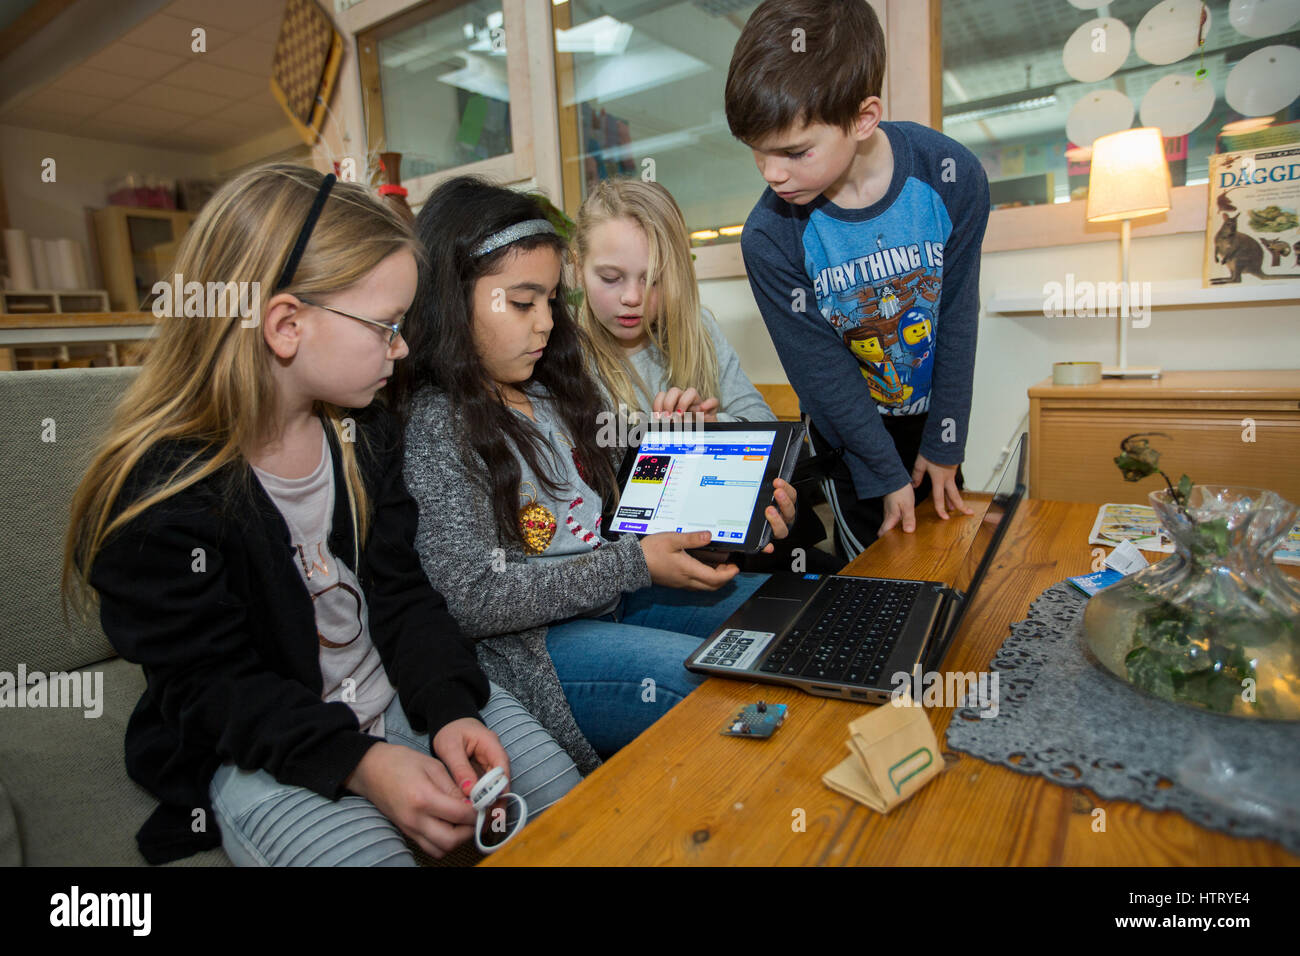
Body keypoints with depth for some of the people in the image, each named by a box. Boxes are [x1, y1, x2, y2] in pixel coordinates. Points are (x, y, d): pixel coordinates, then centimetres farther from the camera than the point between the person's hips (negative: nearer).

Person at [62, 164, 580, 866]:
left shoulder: (365, 432, -1)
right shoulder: (159, 491, -19)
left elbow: (402, 593, 0)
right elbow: (213, 687, -16)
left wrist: (449, 708, -16)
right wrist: (360, 763, -29)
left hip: (400, 698, 5)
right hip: (258, 754, -4)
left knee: (578, 806, -3)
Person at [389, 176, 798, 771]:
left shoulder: (552, 389, 8)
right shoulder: (433, 426, -16)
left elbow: (619, 499, 13)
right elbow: (472, 599, -20)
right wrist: (633, 564, -21)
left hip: (615, 597, 8)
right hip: (528, 644, -8)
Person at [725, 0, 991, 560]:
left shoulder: (950, 176, -21)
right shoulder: (771, 236, -25)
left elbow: (957, 317, -10)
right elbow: (822, 369, -17)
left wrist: (944, 445, -5)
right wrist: (887, 475, -12)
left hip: (934, 414, 2)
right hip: (851, 430, -2)